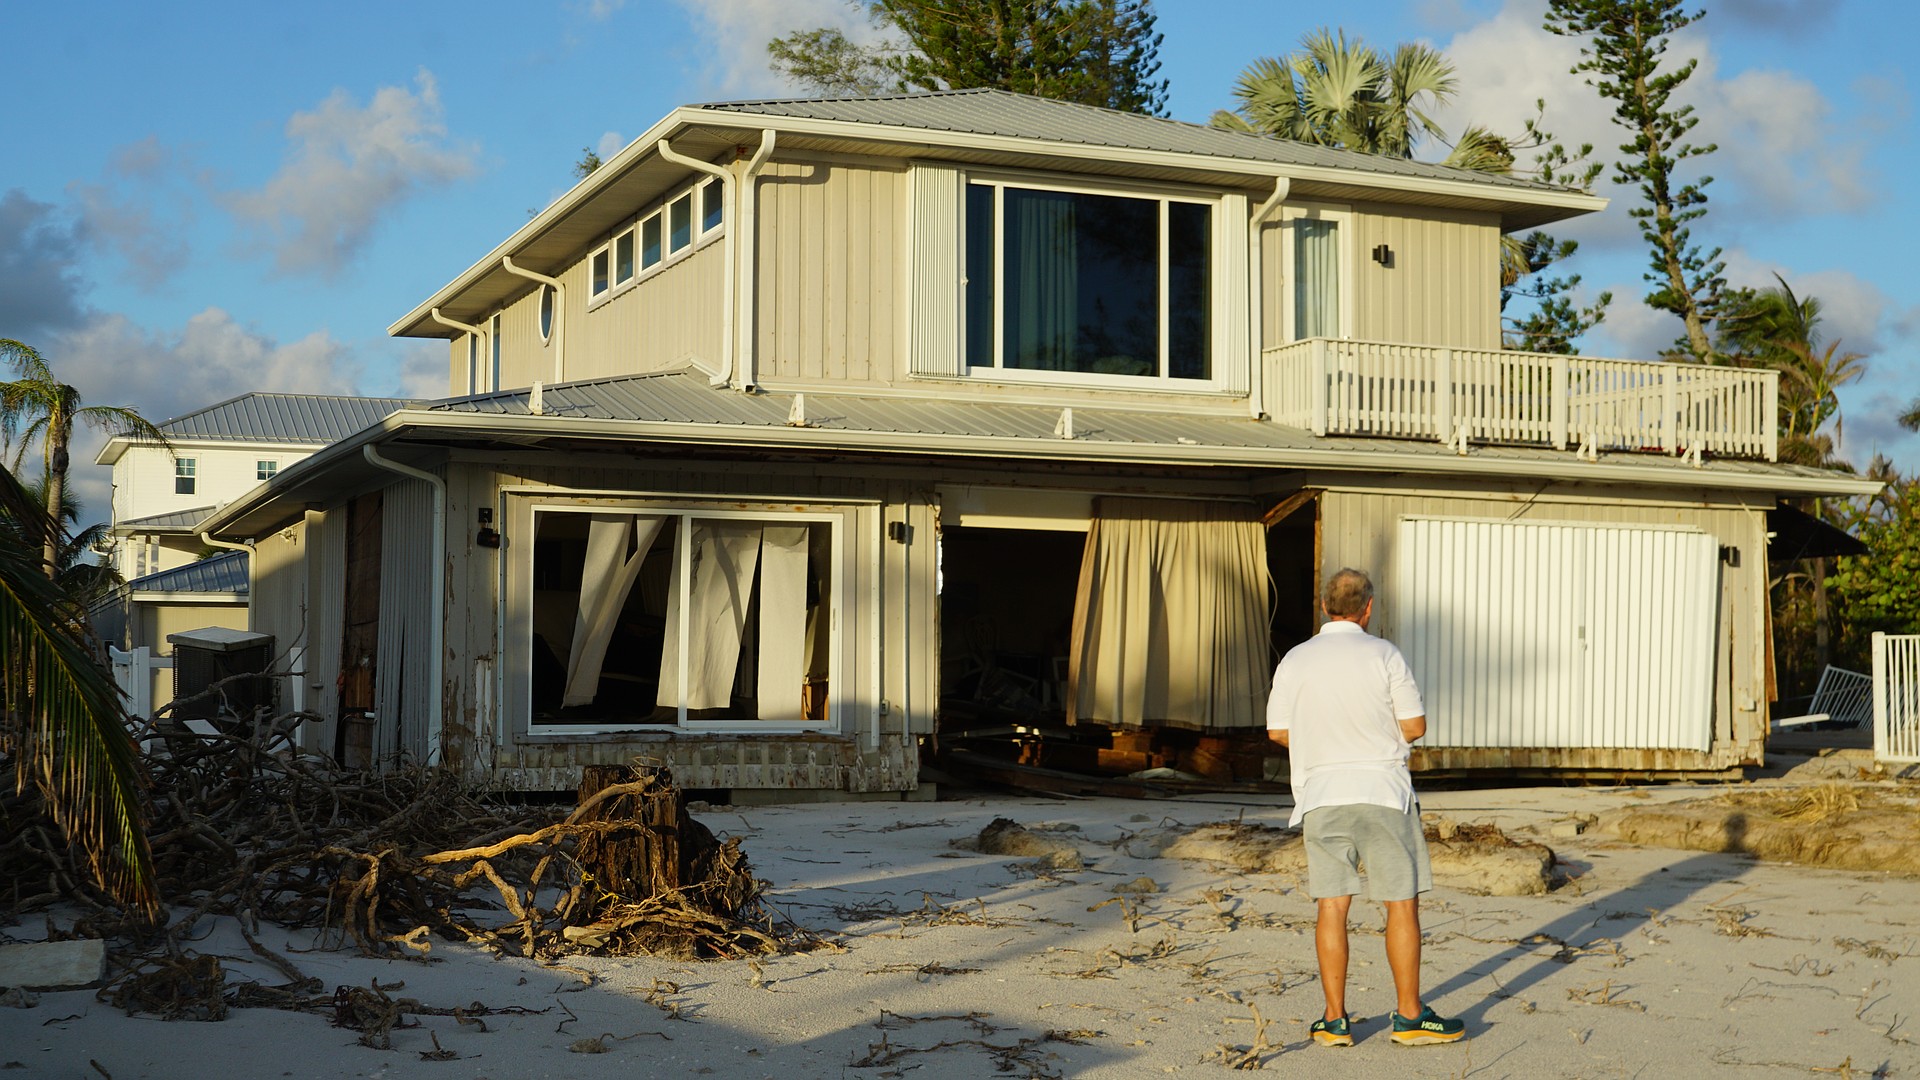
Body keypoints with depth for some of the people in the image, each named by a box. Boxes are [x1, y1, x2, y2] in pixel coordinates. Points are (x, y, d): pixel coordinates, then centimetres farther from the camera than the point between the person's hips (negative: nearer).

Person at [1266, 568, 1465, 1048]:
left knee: (1332, 908, 5)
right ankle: (1409, 1015, 9)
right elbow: (1415, 727, -5)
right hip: (1381, 792, -3)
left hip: (1320, 794, 3)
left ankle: (1334, 1020, 7)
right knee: (1402, 904, 6)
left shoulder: (1295, 660, 3)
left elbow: (1278, 730, 8)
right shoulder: (1383, 654, -5)